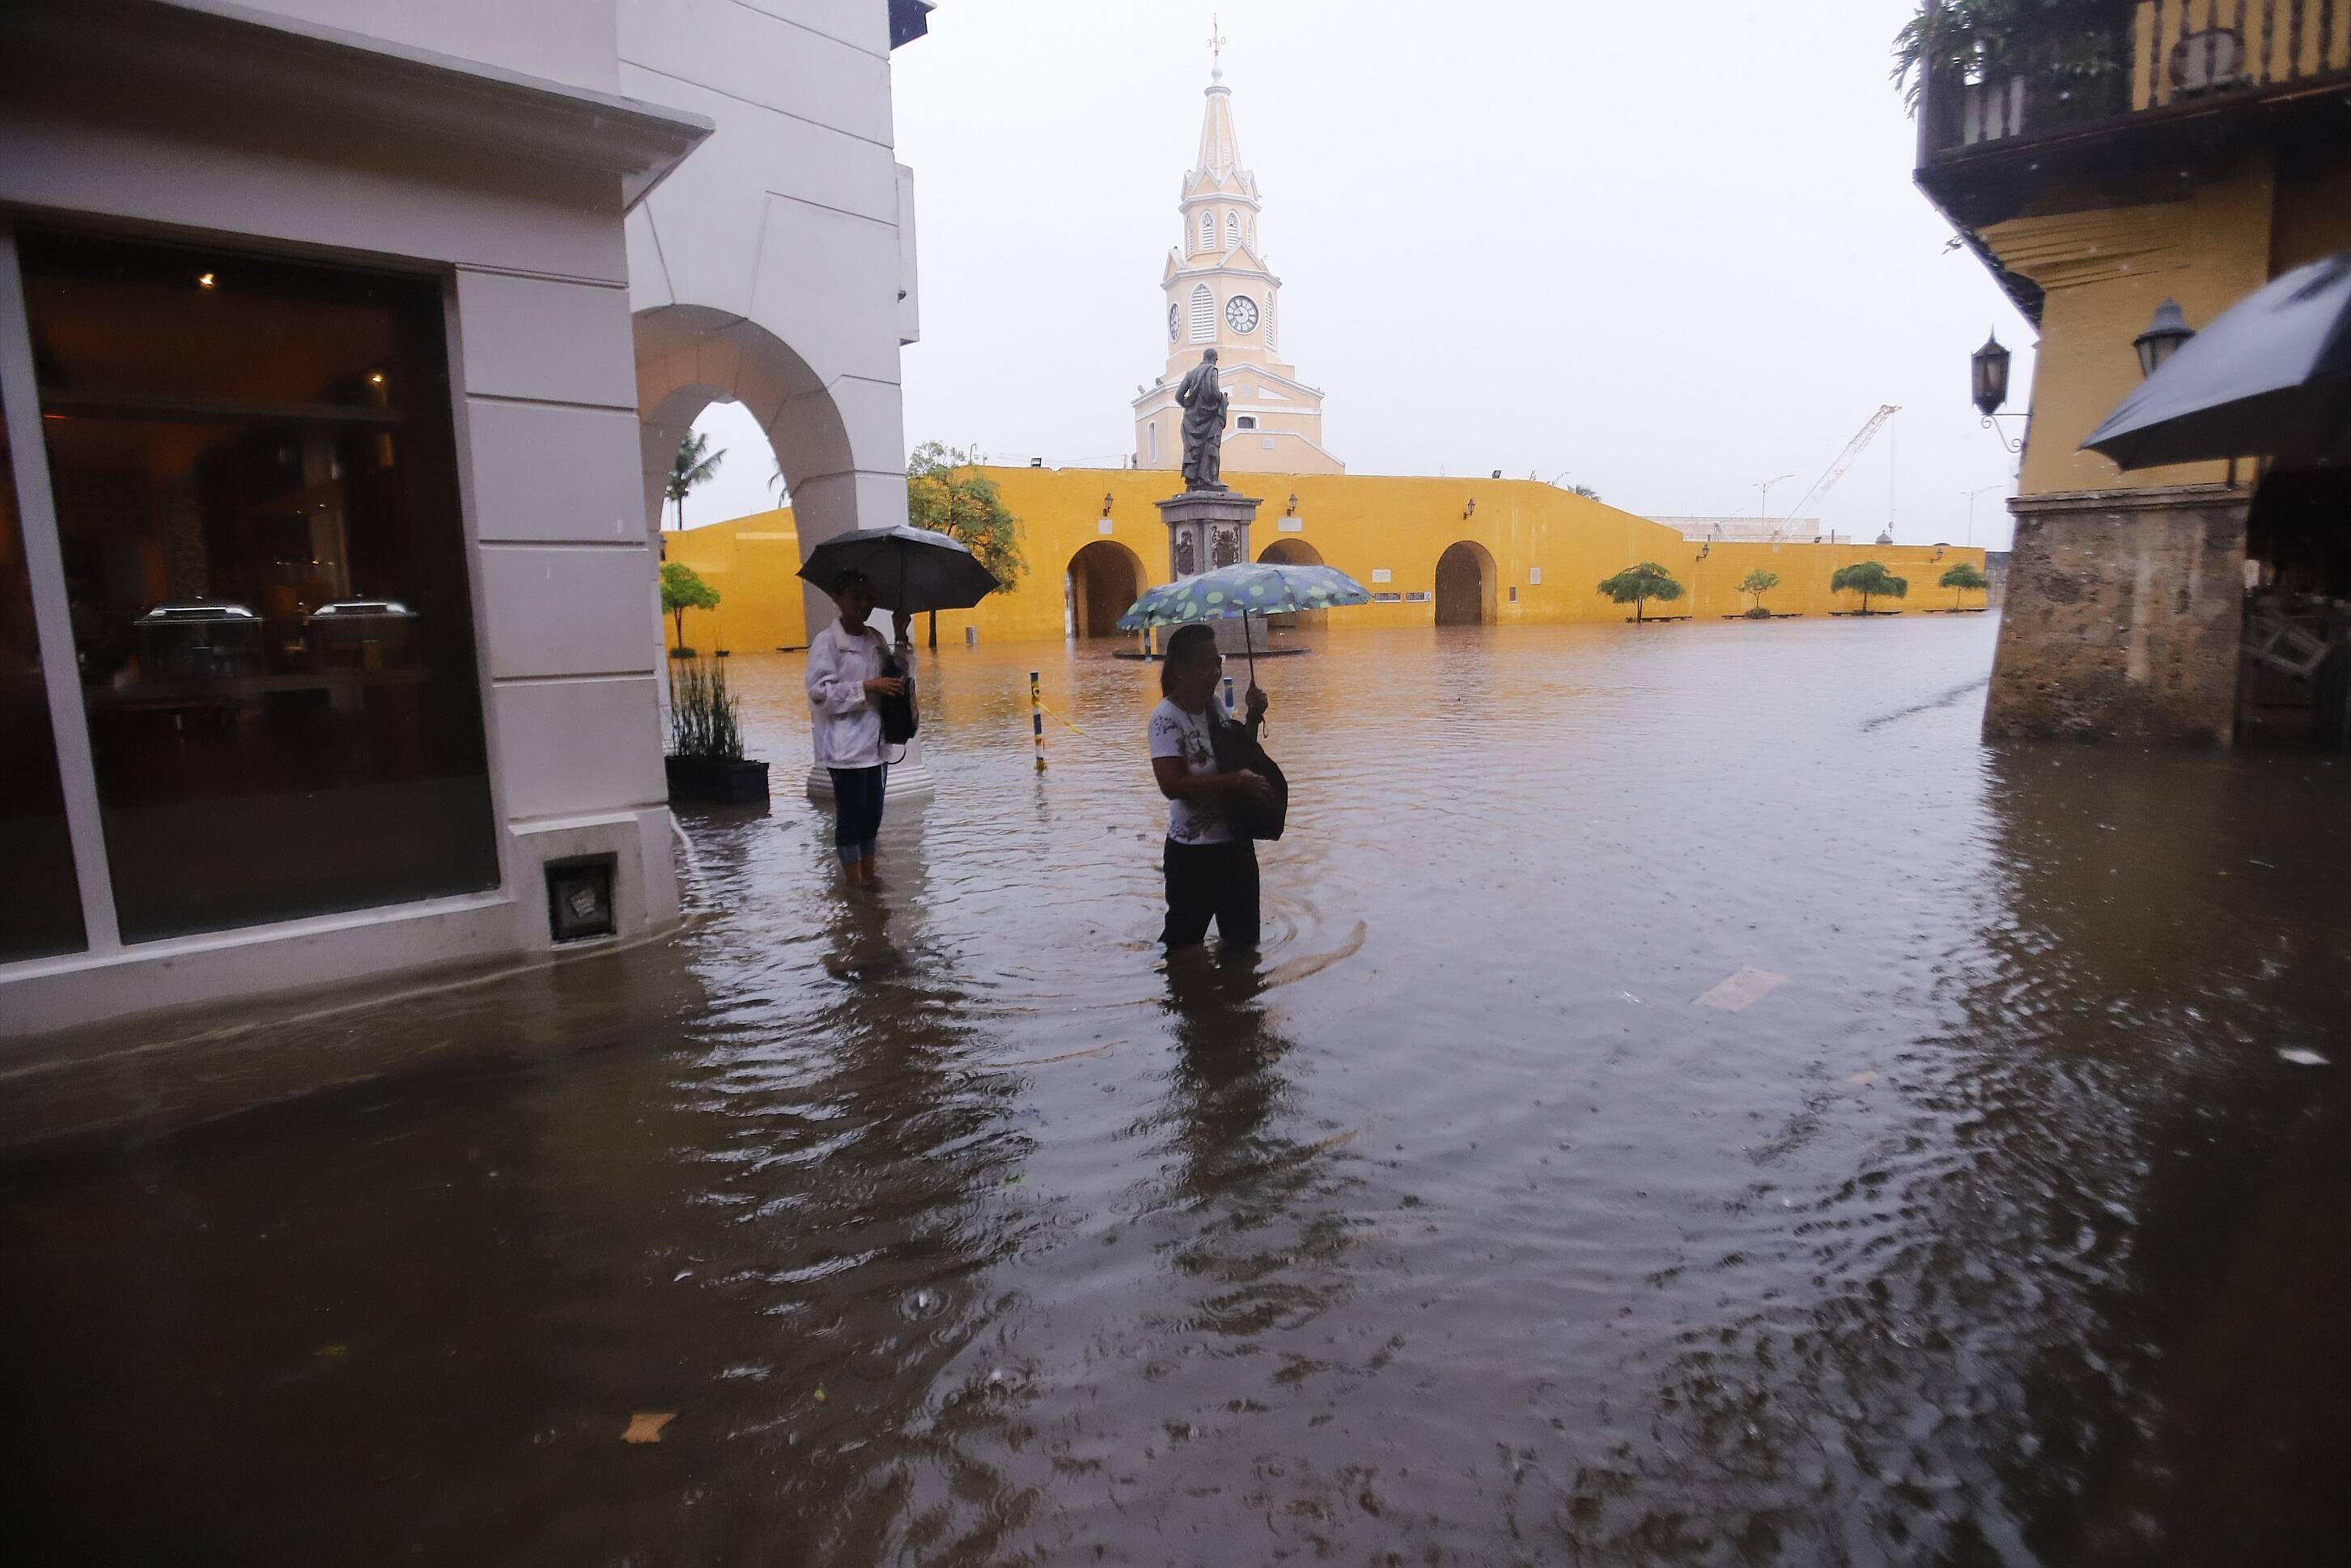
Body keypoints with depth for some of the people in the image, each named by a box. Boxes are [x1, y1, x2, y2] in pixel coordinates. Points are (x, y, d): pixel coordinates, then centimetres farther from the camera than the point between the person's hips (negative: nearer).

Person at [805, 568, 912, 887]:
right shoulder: (826, 641, -8)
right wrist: (867, 688, -22)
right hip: (845, 746, -7)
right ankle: (853, 881, 10)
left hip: (875, 743, 7)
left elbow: (900, 677, 14)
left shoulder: (875, 639, 12)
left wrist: (901, 638, 3)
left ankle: (868, 876, 24)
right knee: (850, 816, 0)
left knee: (872, 814, 13)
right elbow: (820, 692, -15)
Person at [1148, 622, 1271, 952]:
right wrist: (1235, 781, -30)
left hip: (1236, 842, 7)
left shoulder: (1215, 704, 3)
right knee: (1183, 941, 8)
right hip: (1193, 853, -7)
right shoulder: (1167, 718, -20)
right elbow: (1172, 784, -30)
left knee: (1244, 939, 21)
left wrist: (1254, 718, 1)